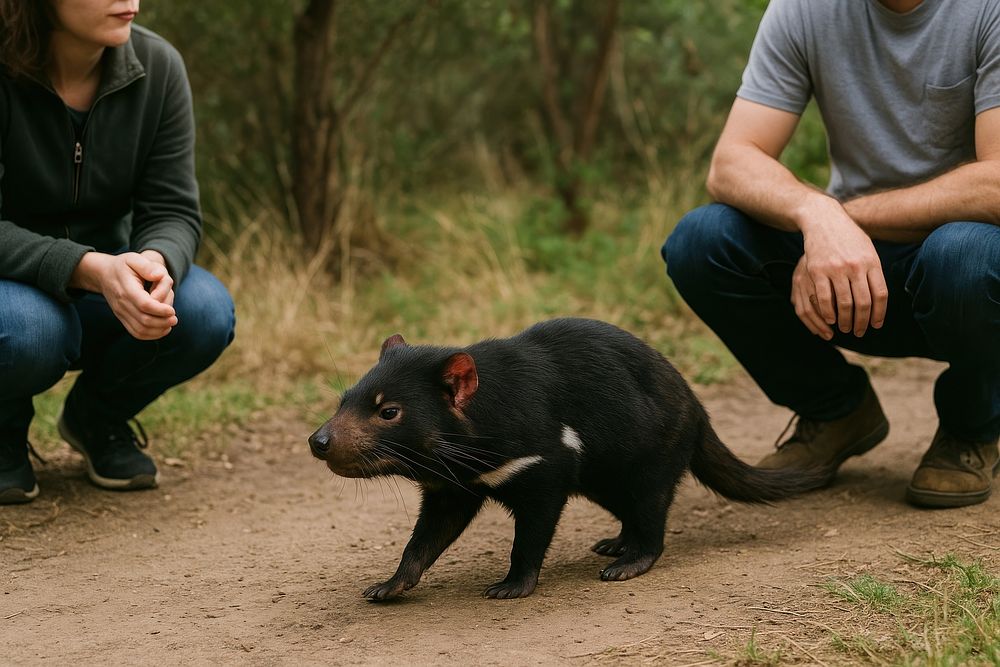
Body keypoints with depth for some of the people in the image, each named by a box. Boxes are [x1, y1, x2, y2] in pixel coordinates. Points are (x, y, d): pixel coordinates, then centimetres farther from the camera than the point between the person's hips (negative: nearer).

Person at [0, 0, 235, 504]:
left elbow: (174, 211, -11)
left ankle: (97, 418, 6)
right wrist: (92, 269, -43)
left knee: (205, 312, -26)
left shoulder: (157, 66, -11)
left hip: (106, 280, 4)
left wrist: (156, 263, -36)